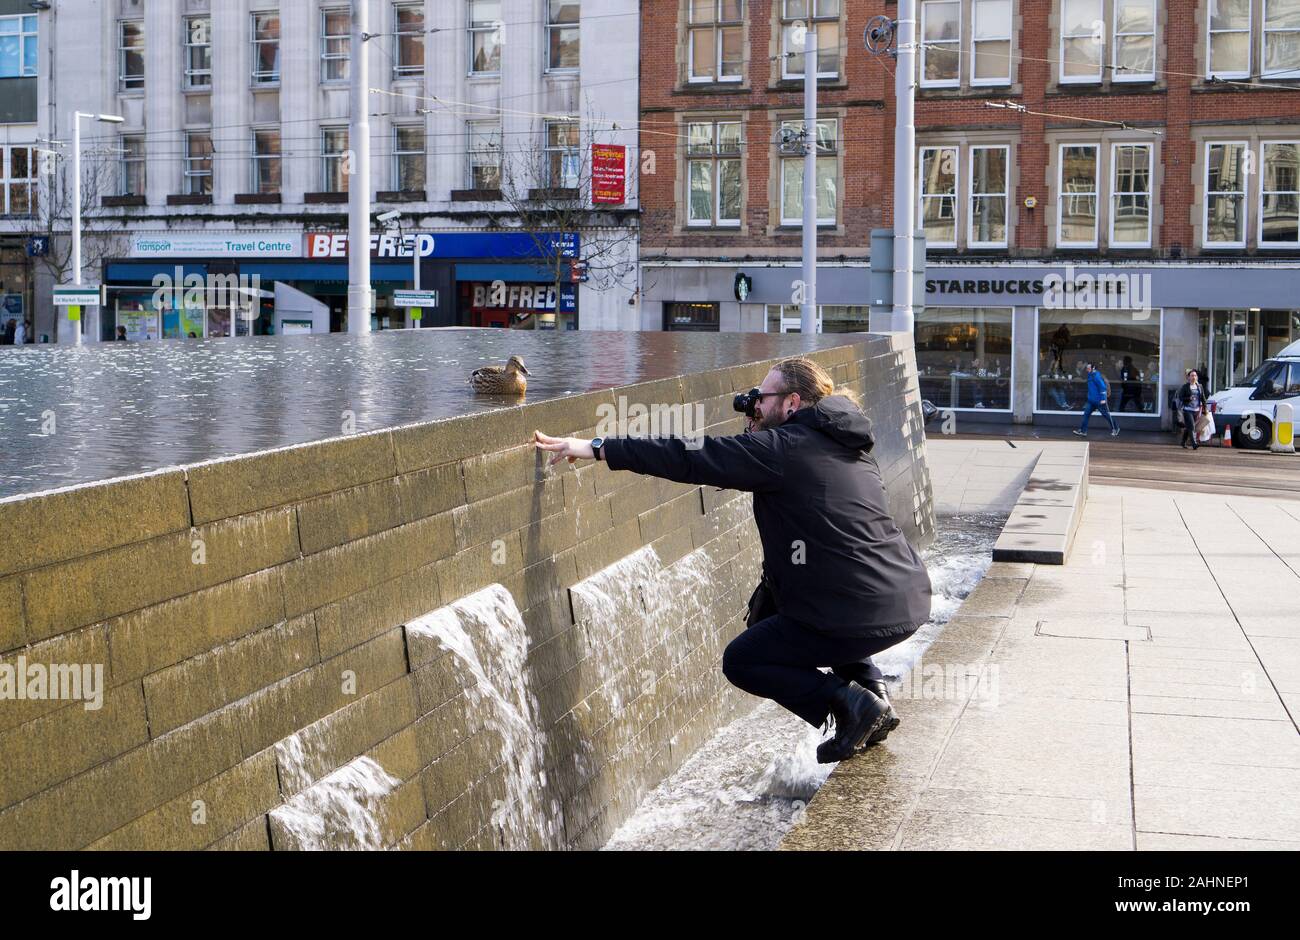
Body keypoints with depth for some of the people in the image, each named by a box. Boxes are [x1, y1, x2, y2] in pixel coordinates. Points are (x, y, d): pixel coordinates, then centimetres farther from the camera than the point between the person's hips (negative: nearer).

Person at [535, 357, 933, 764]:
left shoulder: (783, 448, -12)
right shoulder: (845, 445, 14)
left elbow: (694, 459, -15)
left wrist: (596, 448, -13)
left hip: (862, 618, -9)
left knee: (741, 661, 9)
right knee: (770, 606, 35)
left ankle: (850, 702, -3)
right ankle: (871, 688, 22)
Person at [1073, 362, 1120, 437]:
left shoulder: (1096, 375, -20)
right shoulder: (1090, 375, 9)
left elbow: (1102, 387, -23)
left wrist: (1103, 399, -23)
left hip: (1099, 400, -9)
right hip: (1092, 400, 9)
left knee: (1106, 414, 5)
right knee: (1086, 414, 3)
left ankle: (1115, 428, 21)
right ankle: (1083, 431, 4)